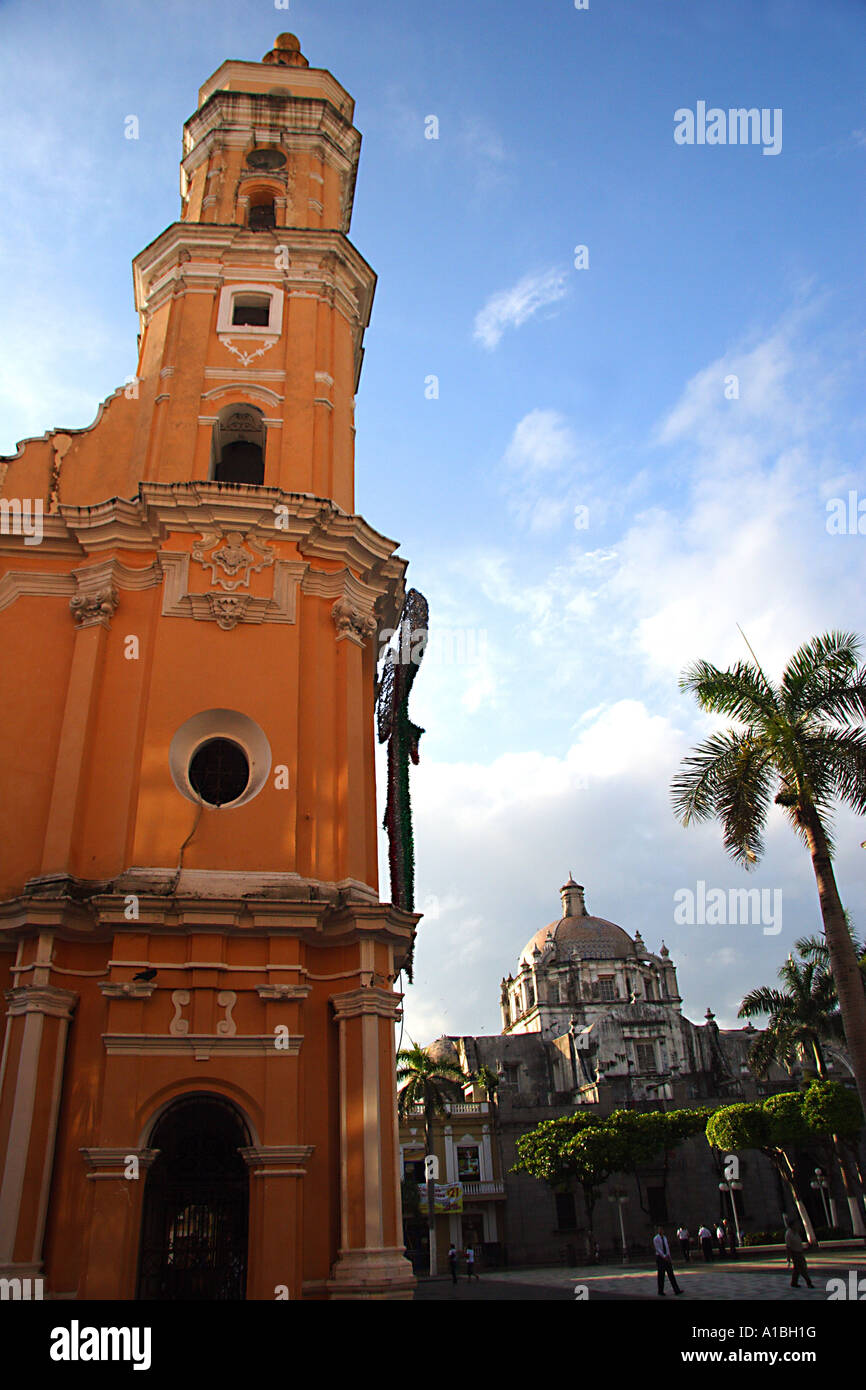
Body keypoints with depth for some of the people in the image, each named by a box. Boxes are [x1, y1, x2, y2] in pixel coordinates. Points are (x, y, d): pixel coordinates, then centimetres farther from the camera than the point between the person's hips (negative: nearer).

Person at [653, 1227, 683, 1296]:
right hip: (660, 1257, -6)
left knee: (671, 1273, 1)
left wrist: (669, 1258, 10)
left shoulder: (664, 1238, 11)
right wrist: (664, 1256, -25)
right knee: (661, 1275, 2)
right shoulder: (656, 1239, -10)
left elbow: (667, 1248, 14)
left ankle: (676, 1290, 0)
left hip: (666, 1257, 6)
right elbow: (657, 1249, -17)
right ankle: (660, 1291, 14)